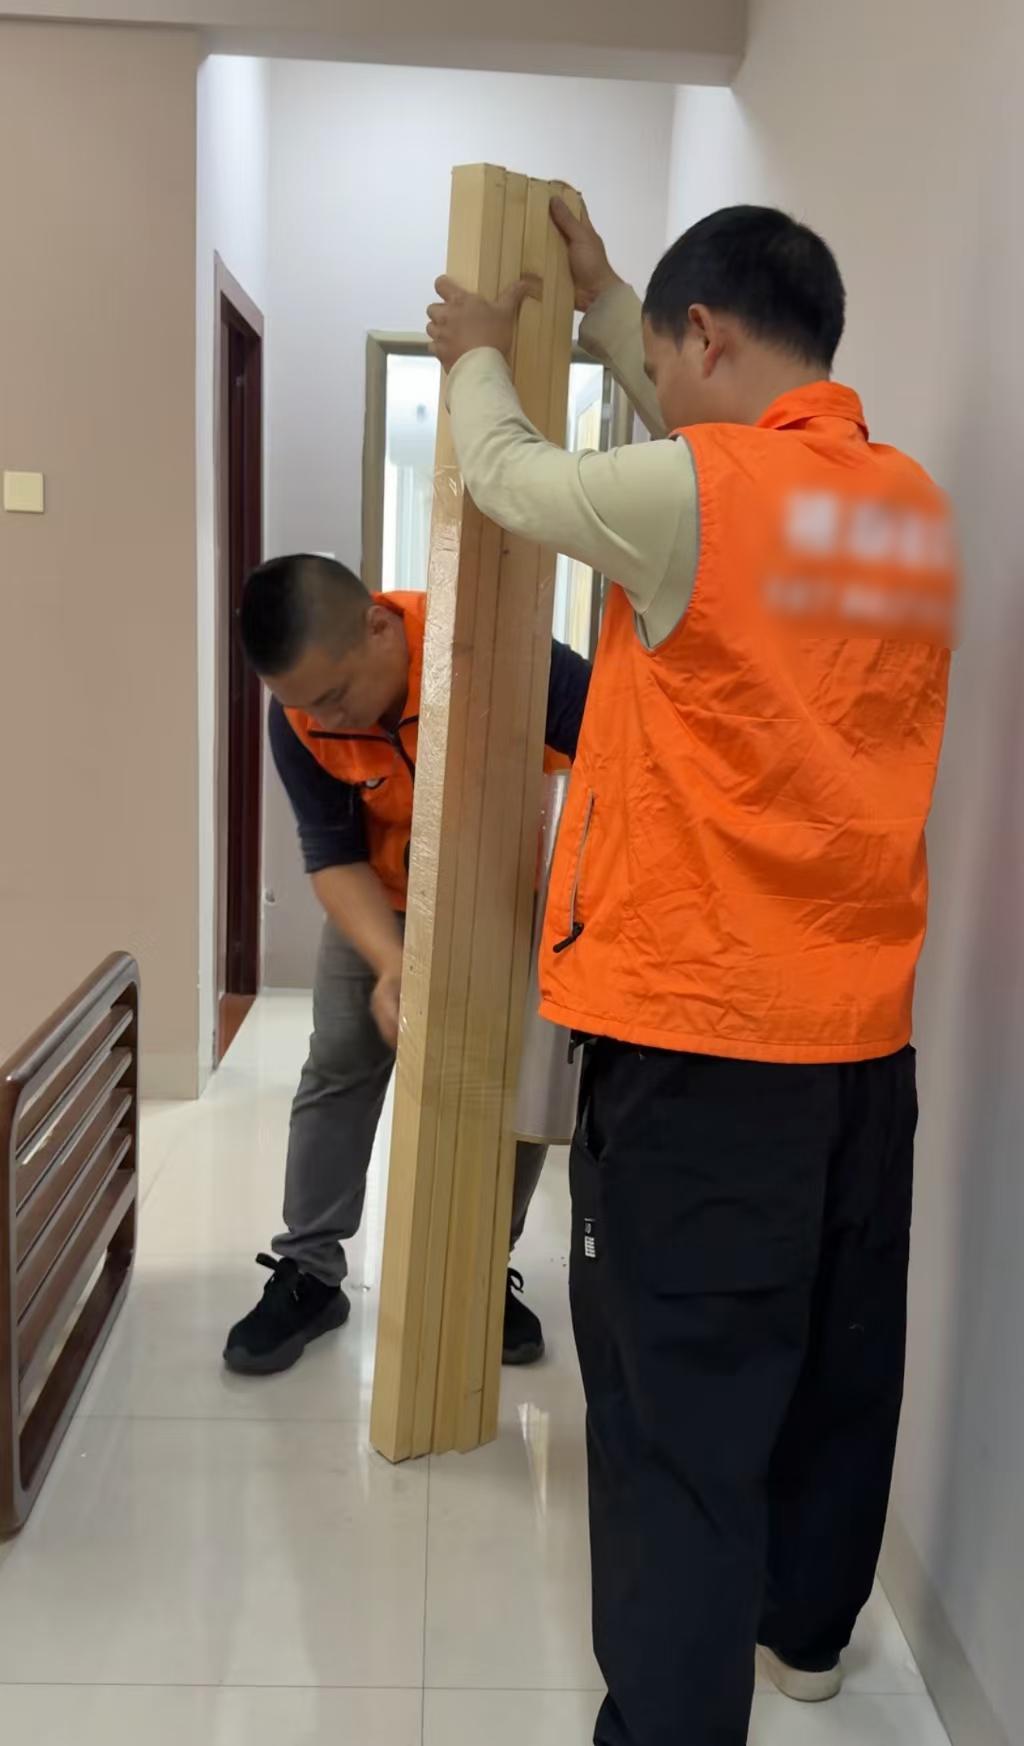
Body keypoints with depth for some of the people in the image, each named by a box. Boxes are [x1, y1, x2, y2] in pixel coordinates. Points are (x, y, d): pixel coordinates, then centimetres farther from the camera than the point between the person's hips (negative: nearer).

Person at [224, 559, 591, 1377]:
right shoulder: (299, 715, -24)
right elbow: (333, 855, -19)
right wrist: (392, 965, -35)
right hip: (381, 897, 2)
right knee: (339, 1066, -1)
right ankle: (310, 1273, 10)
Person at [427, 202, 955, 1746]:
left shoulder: (691, 496, -14)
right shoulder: (918, 509, 8)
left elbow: (507, 475, 3)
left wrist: (478, 356, 26)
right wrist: (601, 301, 33)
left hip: (696, 1031, -8)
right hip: (865, 1029, 8)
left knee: (681, 1404, 2)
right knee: (839, 1359, 21)